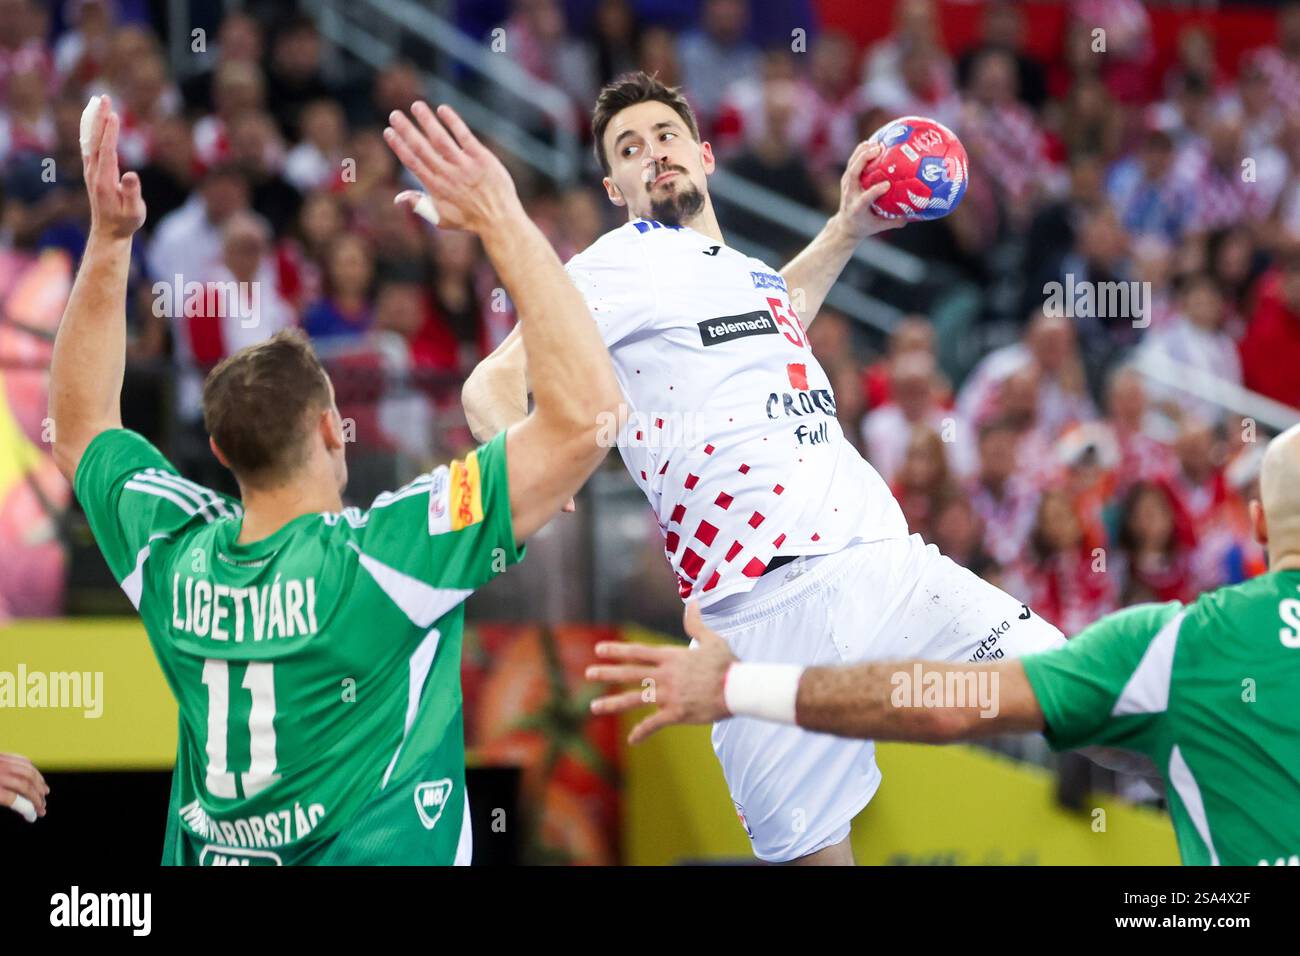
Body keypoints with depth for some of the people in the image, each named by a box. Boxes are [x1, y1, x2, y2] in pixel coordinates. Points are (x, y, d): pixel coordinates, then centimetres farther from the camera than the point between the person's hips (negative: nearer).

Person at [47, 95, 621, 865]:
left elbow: (81, 425, 15)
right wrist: (505, 224, -19)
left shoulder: (172, 557, -6)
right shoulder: (375, 560, -21)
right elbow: (585, 417, -24)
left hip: (208, 858, 6)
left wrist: (108, 238, 12)